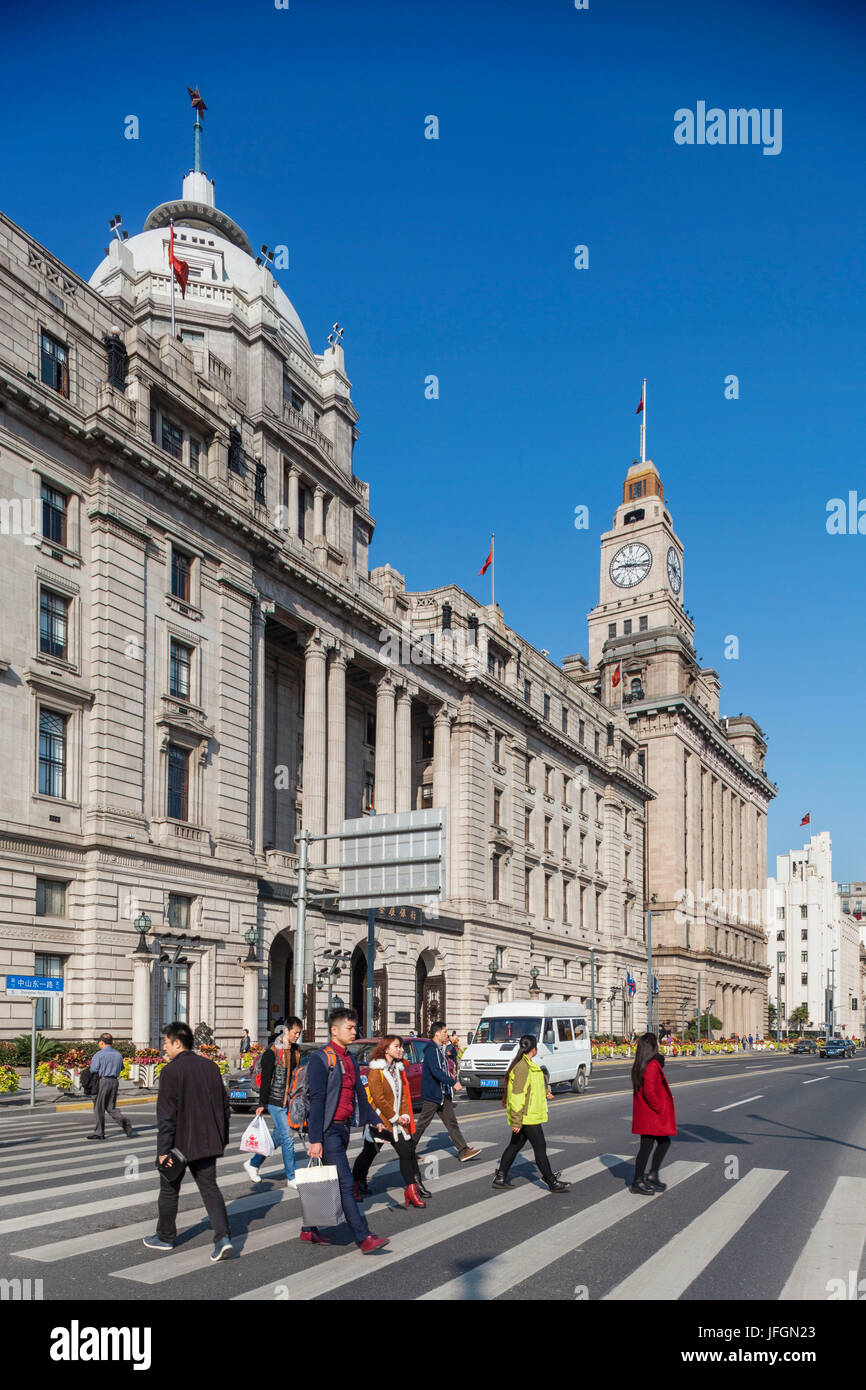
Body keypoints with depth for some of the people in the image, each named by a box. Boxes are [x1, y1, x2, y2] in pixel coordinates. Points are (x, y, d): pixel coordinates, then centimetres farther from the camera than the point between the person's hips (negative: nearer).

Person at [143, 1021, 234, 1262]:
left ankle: (165, 1237, 28)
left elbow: (166, 1114, -17)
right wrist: (222, 1138, 20)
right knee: (209, 1187, 7)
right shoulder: (210, 1066, 5)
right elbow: (224, 1105, 12)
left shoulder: (171, 1071, -15)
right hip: (207, 1141, 5)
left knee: (169, 1189, 14)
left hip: (180, 1142, -5)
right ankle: (223, 1237, -8)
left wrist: (163, 1149, -15)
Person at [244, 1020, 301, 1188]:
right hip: (275, 1101, -7)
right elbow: (265, 1078, -12)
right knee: (287, 1138, -6)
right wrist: (262, 1104, -13)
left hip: (288, 1101, 7)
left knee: (279, 1137, 13)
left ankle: (253, 1164, 29)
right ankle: (291, 1178, 2)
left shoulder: (295, 1051, 10)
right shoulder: (272, 1051, -12)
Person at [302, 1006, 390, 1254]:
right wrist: (315, 1139, -20)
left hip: (344, 1128, 9)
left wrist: (375, 1120, 16)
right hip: (328, 1130, -9)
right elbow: (316, 1100, -18)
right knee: (345, 1183, -9)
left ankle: (309, 1230, 27)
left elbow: (359, 1093, 22)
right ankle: (364, 1238, -10)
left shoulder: (349, 1058, 14)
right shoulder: (321, 1059, -13)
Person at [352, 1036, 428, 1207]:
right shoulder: (376, 1070, -14)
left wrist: (404, 1115, -1)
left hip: (397, 1121, 6)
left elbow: (403, 1094, 12)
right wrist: (394, 1117, -13)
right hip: (379, 1120, -6)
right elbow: (378, 1098, -17)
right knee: (369, 1153, 5)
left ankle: (412, 1189, 4)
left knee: (407, 1152, 0)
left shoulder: (398, 1069, 9)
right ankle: (356, 1184, 24)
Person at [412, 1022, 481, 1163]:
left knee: (451, 1122, 4)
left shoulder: (439, 1049, 14)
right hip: (431, 1094, -9)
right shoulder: (431, 1050, -18)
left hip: (443, 1094, 9)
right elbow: (436, 1071, -29)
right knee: (422, 1123, 2)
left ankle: (463, 1151, 0)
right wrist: (453, 1083, -32)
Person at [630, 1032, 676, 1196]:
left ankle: (652, 1176, 23)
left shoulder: (640, 1066, 10)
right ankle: (638, 1182, 7)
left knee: (664, 1142, 18)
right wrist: (660, 1109, -16)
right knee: (647, 1146, -1)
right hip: (651, 1115, -10)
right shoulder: (652, 1066, -21)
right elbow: (649, 1092, -27)